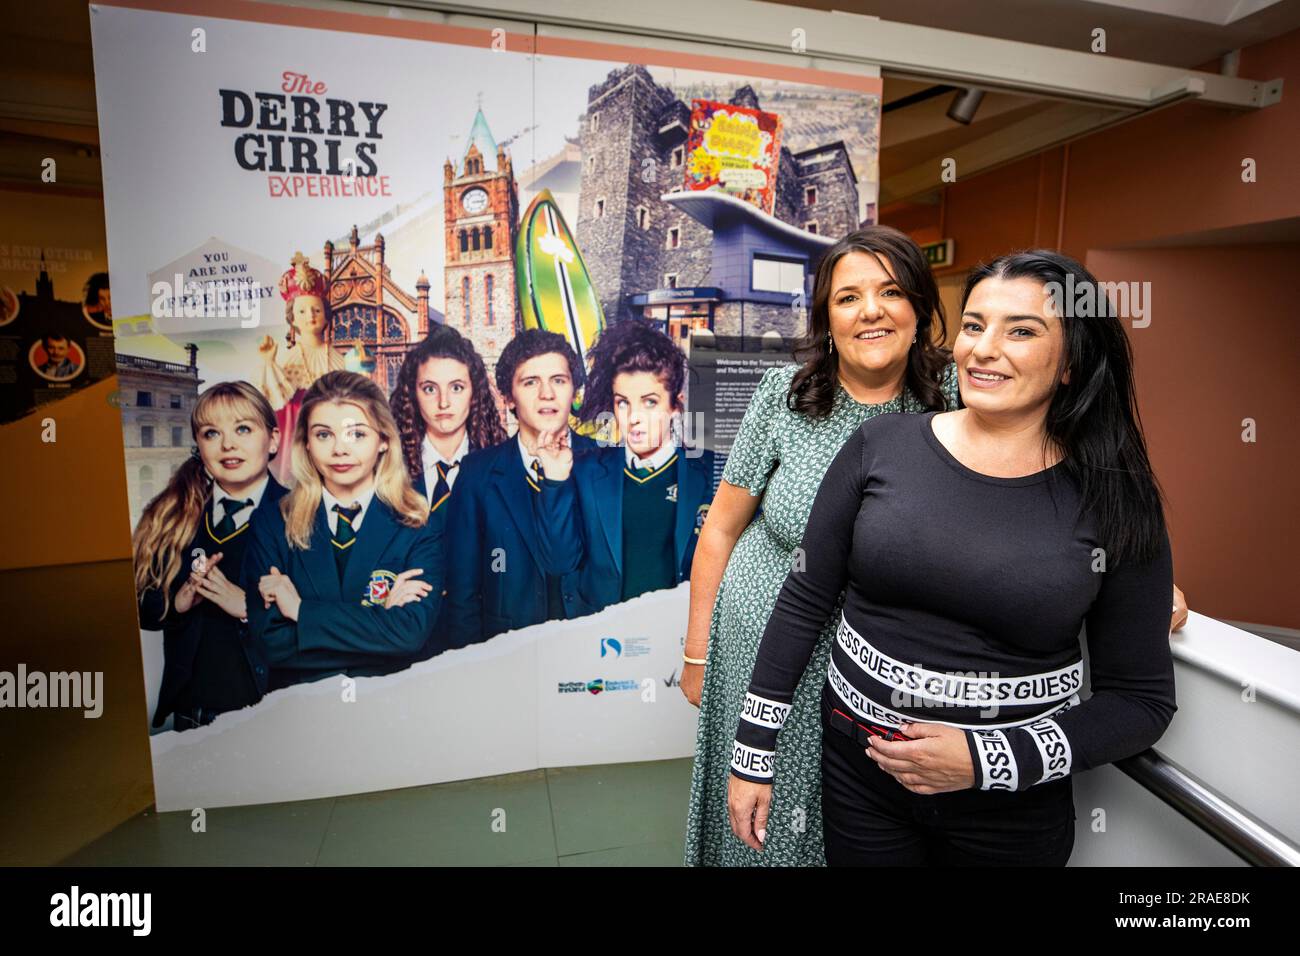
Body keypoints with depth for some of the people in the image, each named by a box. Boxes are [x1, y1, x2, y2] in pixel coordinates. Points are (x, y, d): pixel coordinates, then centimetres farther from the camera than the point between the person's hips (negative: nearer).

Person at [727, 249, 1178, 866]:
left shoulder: (1115, 500, -8)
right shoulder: (881, 446, -8)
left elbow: (1142, 700, -2)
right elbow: (804, 602, -3)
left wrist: (987, 760, -15)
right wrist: (752, 751, -1)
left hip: (1013, 803, 0)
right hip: (856, 770, 1)